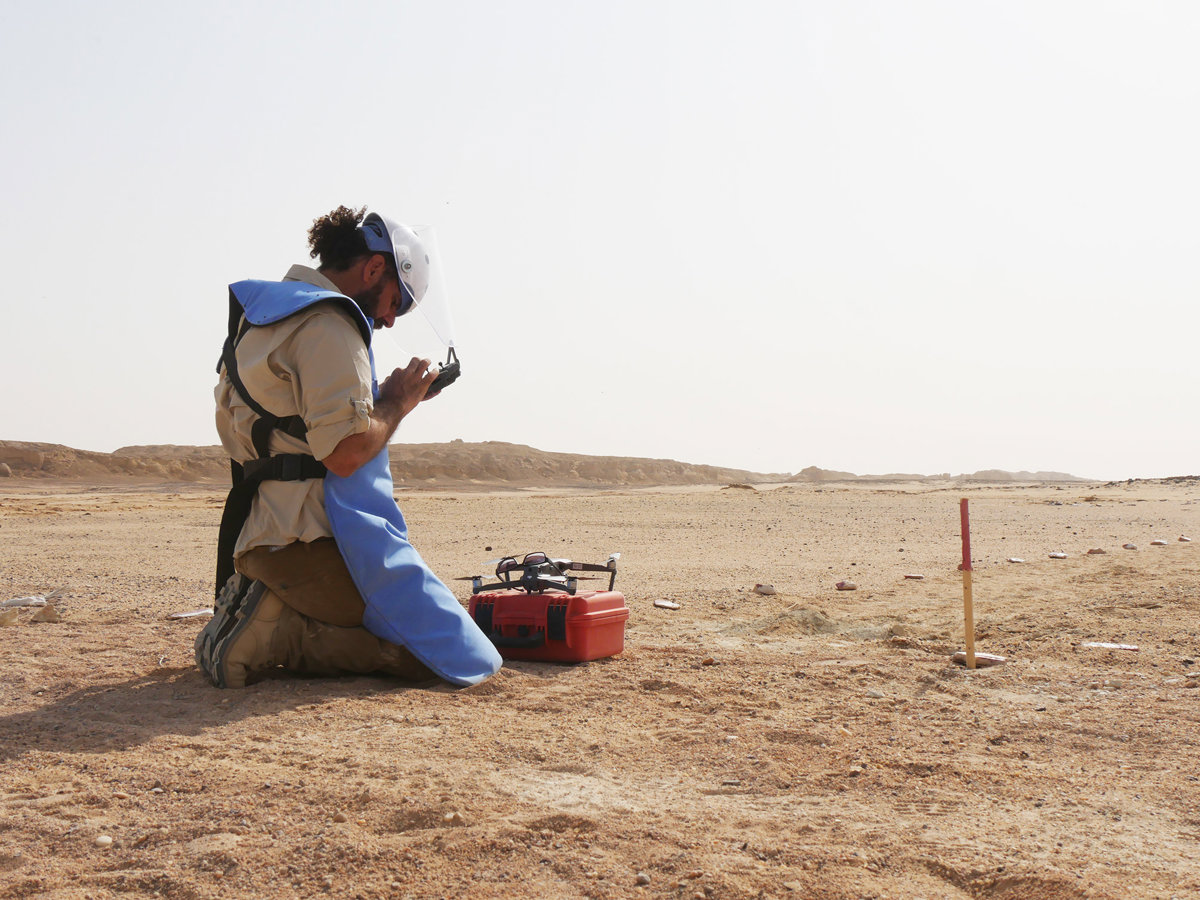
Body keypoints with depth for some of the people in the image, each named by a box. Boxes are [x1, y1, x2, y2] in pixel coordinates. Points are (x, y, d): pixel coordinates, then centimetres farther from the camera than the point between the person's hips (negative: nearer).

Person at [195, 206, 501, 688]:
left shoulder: (258, 315, 20)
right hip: (310, 540, -10)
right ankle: (276, 632, -13)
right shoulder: (327, 322, -11)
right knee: (438, 654, -6)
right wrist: (397, 403, -1)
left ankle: (268, 614, 7)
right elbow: (345, 451, -22)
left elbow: (232, 431, 28)